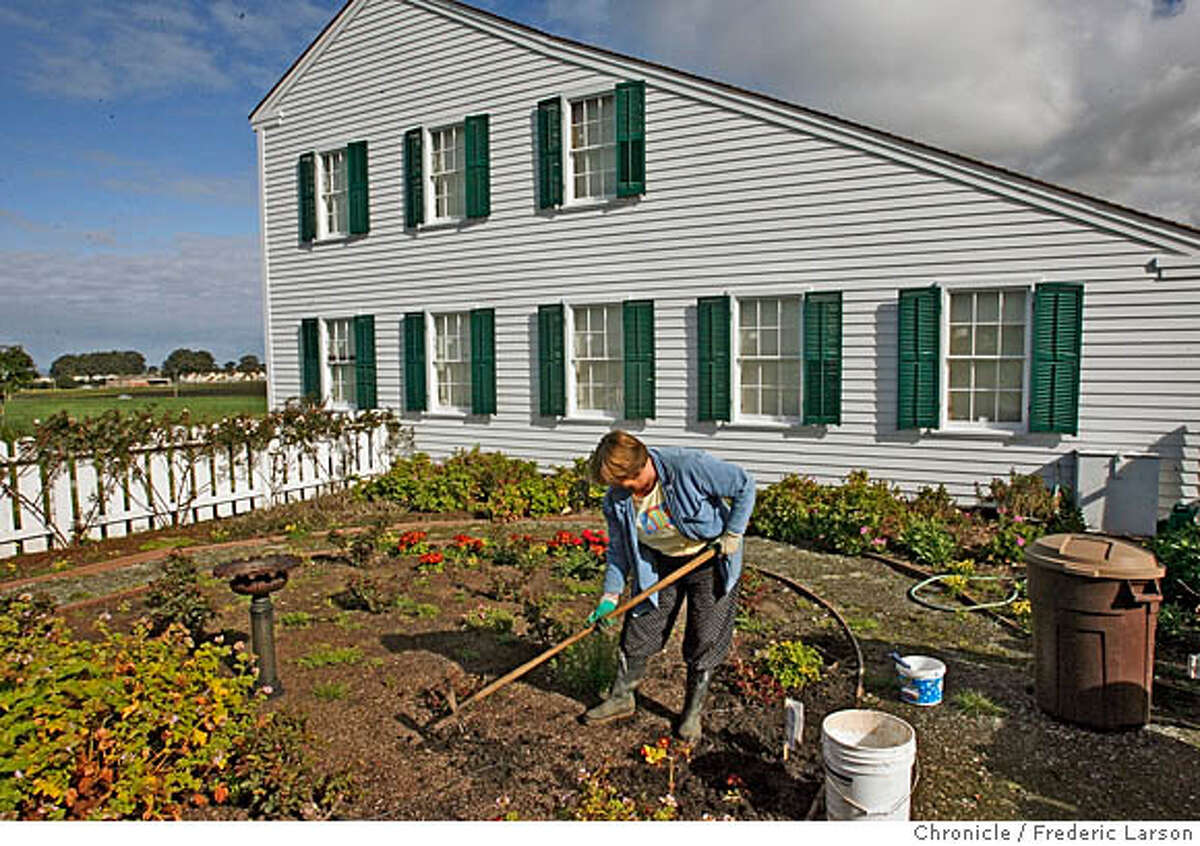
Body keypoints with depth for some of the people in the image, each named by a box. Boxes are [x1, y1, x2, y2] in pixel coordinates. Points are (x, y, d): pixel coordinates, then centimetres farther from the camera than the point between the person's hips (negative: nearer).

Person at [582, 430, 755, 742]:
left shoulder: (689, 466, -30)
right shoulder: (617, 499, -13)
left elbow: (744, 485, -17)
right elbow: (619, 550, -1)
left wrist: (733, 534, -18)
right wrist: (610, 596, -7)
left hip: (710, 560, -3)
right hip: (658, 564, 4)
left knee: (705, 641, 1)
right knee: (638, 631, 5)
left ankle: (692, 712, 22)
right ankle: (621, 698, 28)